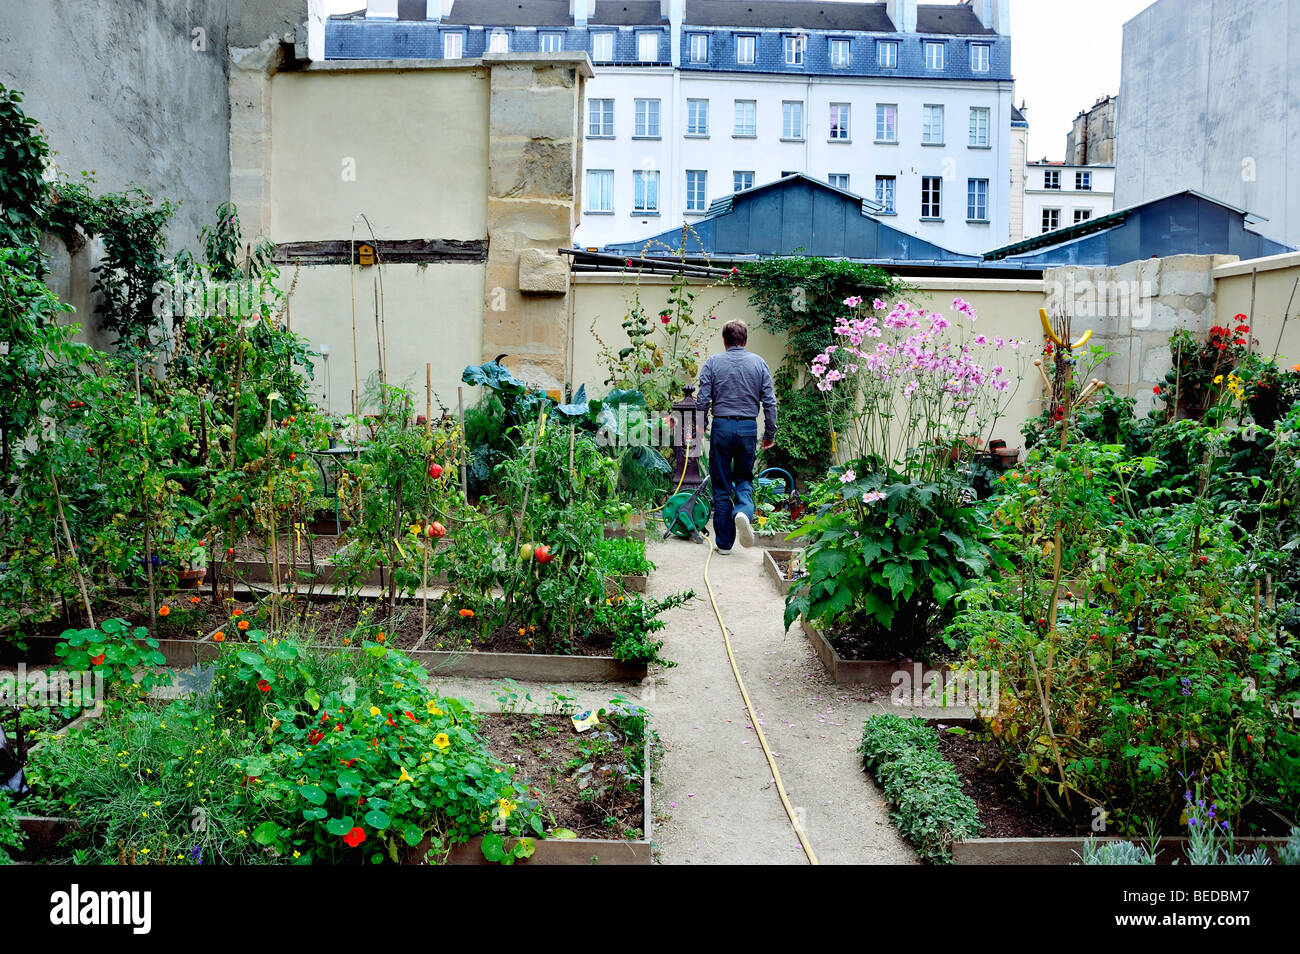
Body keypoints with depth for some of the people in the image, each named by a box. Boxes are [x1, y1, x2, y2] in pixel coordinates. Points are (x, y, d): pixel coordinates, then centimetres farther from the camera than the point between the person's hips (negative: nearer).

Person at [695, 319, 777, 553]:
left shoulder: (713, 363, 1)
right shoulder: (759, 363, 5)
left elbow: (703, 400, -4)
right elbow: (770, 402, 2)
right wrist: (770, 433, 10)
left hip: (722, 426, -1)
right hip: (748, 428, 1)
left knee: (721, 485, 6)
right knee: (744, 479, 16)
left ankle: (724, 542, 10)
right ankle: (744, 512, -16)